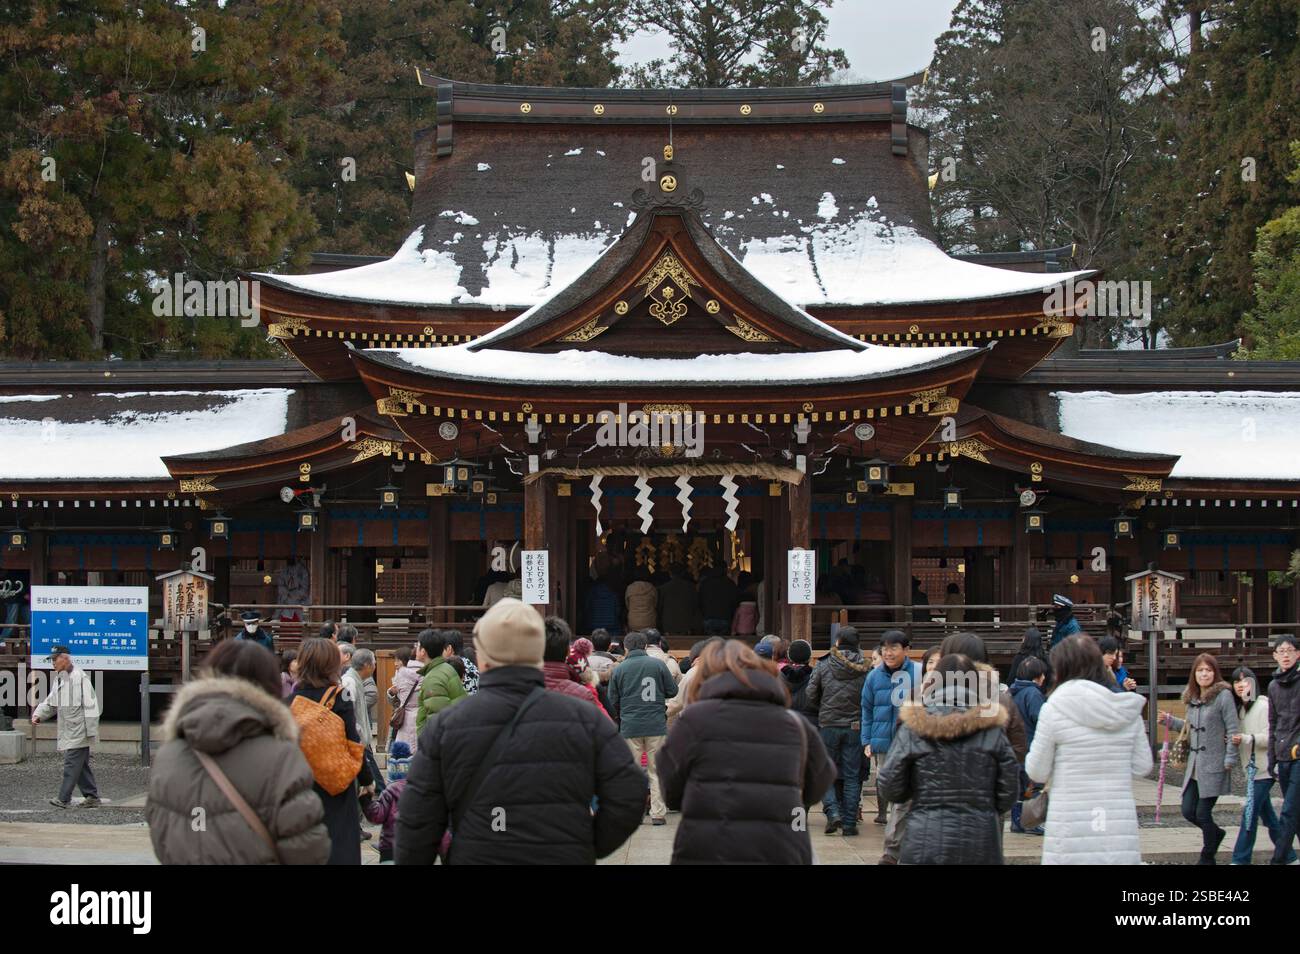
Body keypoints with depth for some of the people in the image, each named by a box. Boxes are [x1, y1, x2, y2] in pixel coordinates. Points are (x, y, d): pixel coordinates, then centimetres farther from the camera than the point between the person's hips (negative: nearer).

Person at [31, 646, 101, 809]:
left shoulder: (80, 677, -13)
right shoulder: (58, 678, 15)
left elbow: (90, 704, -14)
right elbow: (51, 702, 20)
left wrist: (91, 730, -16)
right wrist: (38, 715, 2)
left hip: (79, 731, -9)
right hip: (67, 731, 9)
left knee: (72, 763, -10)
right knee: (81, 764, 13)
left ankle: (64, 798, -10)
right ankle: (92, 797, 19)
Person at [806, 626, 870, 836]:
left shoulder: (824, 666, -3)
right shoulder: (864, 669, -3)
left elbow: (811, 696, -1)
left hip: (828, 726, -1)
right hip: (855, 728, 1)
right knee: (852, 777, 6)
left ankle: (832, 811, -9)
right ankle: (849, 823, 5)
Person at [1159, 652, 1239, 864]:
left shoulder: (1223, 695, -9)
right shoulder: (1192, 698, 11)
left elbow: (1233, 730, -11)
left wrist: (1229, 760, -15)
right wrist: (1170, 721, 8)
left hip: (1214, 766, -7)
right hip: (1194, 765, 7)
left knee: (1203, 813, -3)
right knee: (1188, 811, 6)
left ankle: (1207, 857, 16)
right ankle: (1216, 833, 34)